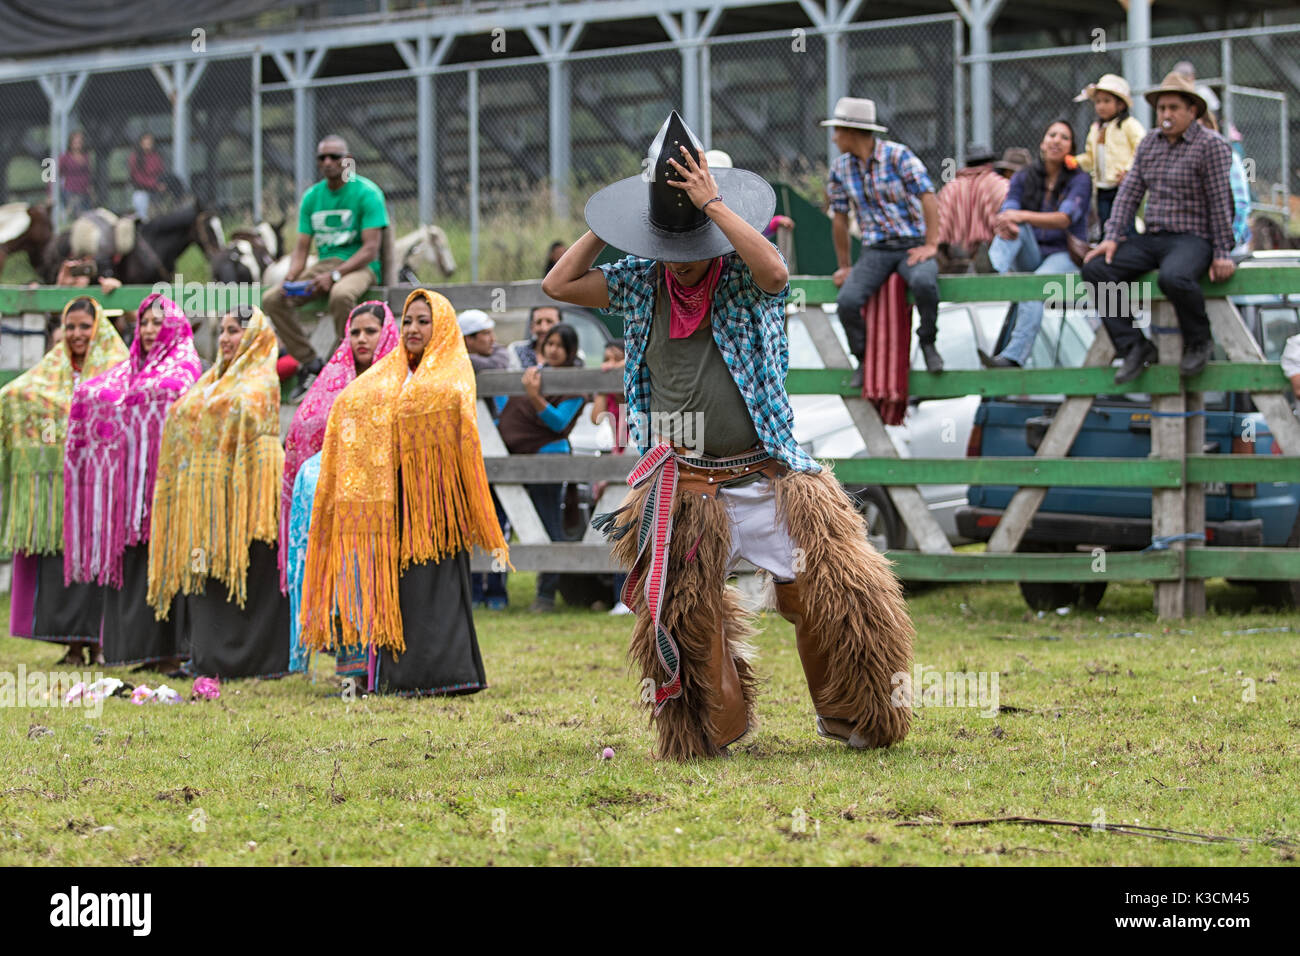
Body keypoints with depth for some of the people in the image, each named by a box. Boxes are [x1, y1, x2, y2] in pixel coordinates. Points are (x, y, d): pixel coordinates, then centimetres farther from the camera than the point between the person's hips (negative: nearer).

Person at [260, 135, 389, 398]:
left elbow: (371, 248, -15)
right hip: (324, 265, 6)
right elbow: (302, 248, 11)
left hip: (359, 266, -6)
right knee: (272, 299, -15)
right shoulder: (311, 197, 11)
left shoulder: (367, 193, -7)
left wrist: (334, 275, -27)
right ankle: (310, 363, -8)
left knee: (341, 295, -41)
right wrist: (291, 276, -12)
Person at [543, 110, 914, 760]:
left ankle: (844, 716, 14)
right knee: (686, 620, 2)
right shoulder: (643, 283, 5)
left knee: (825, 598, -8)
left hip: (764, 480, -3)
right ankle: (721, 724, 21)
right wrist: (608, 227, -2)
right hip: (682, 492, 3)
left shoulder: (743, 279, -5)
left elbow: (775, 272, -29)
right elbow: (559, 284, 3)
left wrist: (714, 205, -24)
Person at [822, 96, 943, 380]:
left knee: (924, 282, -38)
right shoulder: (841, 168, 6)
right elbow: (840, 219, 13)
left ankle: (927, 343, -12)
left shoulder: (898, 155, -8)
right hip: (874, 251, 4)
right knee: (847, 302, -23)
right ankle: (863, 359, 1)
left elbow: (928, 198, -12)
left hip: (913, 245, -4)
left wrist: (931, 245, -19)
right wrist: (843, 267, 13)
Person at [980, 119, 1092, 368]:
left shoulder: (1080, 180, 0)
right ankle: (993, 271, -54)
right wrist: (1006, 224, -34)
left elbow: (1065, 219, -18)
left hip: (1064, 254, -4)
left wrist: (1022, 216, -33)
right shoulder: (1023, 178, 10)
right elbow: (1008, 210, -6)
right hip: (1032, 254, 4)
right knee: (1016, 227, -25)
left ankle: (1014, 357, -49)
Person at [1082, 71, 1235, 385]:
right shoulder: (1149, 143, 13)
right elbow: (1129, 192, 11)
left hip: (1192, 239, -7)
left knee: (1174, 277, -39)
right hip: (1151, 238, 7)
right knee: (1095, 269, -15)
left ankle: (1198, 342, -10)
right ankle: (1134, 347, -16)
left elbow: (1220, 203, -8)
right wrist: (1111, 237, -1)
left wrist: (1222, 254, -12)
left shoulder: (1211, 145, -6)